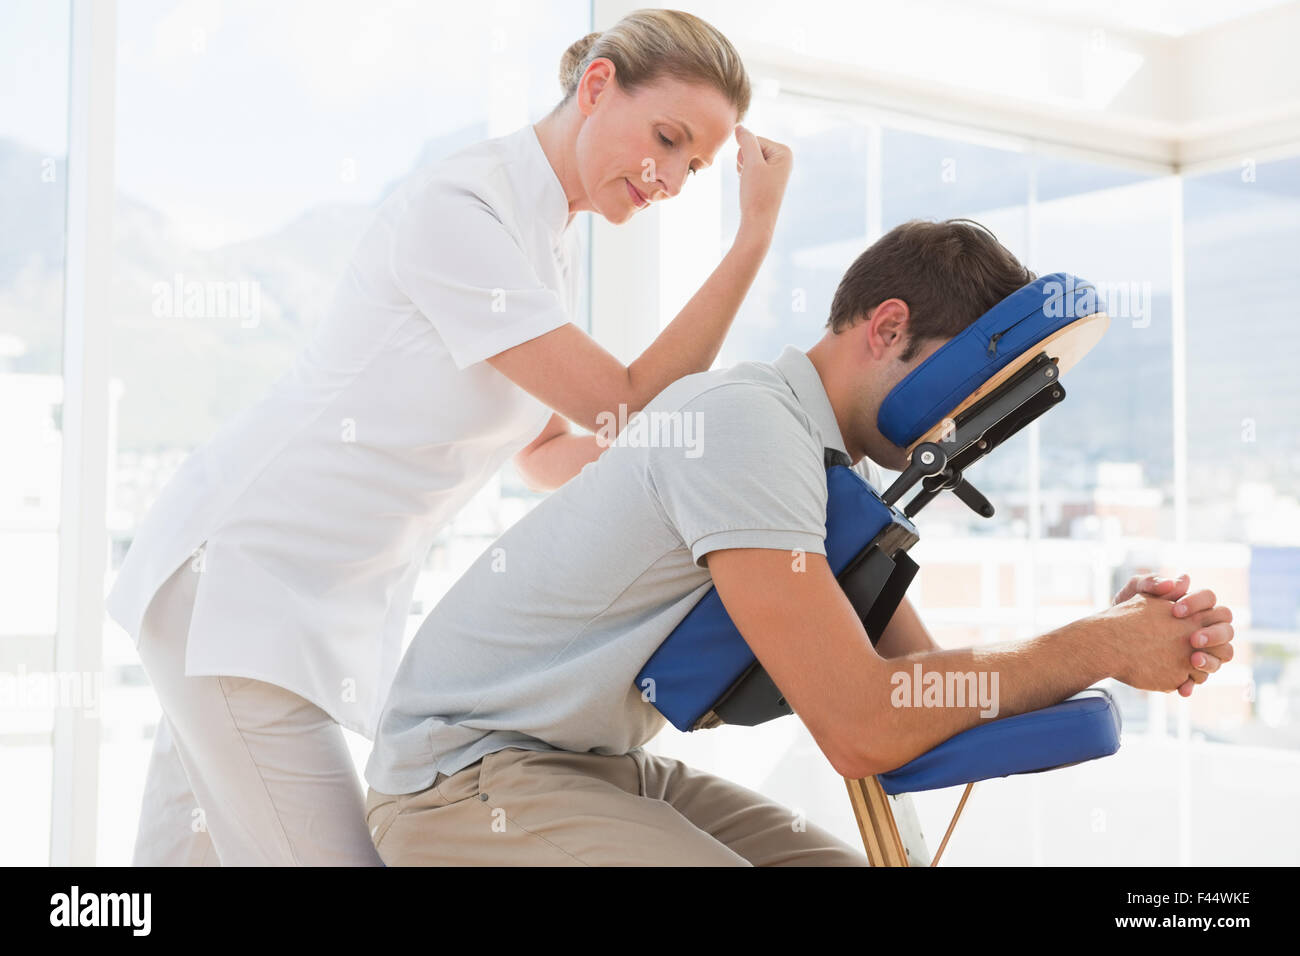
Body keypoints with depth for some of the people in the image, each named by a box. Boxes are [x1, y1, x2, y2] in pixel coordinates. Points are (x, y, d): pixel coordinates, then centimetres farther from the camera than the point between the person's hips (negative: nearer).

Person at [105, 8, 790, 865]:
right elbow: (627, 405, -19)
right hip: (241, 575, -8)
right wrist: (756, 237, -18)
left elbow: (548, 455, 12)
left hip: (337, 602, 9)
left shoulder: (554, 242, 10)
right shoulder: (454, 210, -19)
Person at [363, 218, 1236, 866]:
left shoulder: (829, 468, 8)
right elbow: (861, 727, -28)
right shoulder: (747, 418, -23)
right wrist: (1097, 649, -18)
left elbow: (924, 678, 6)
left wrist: (1111, 637, -8)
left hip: (610, 769, 9)